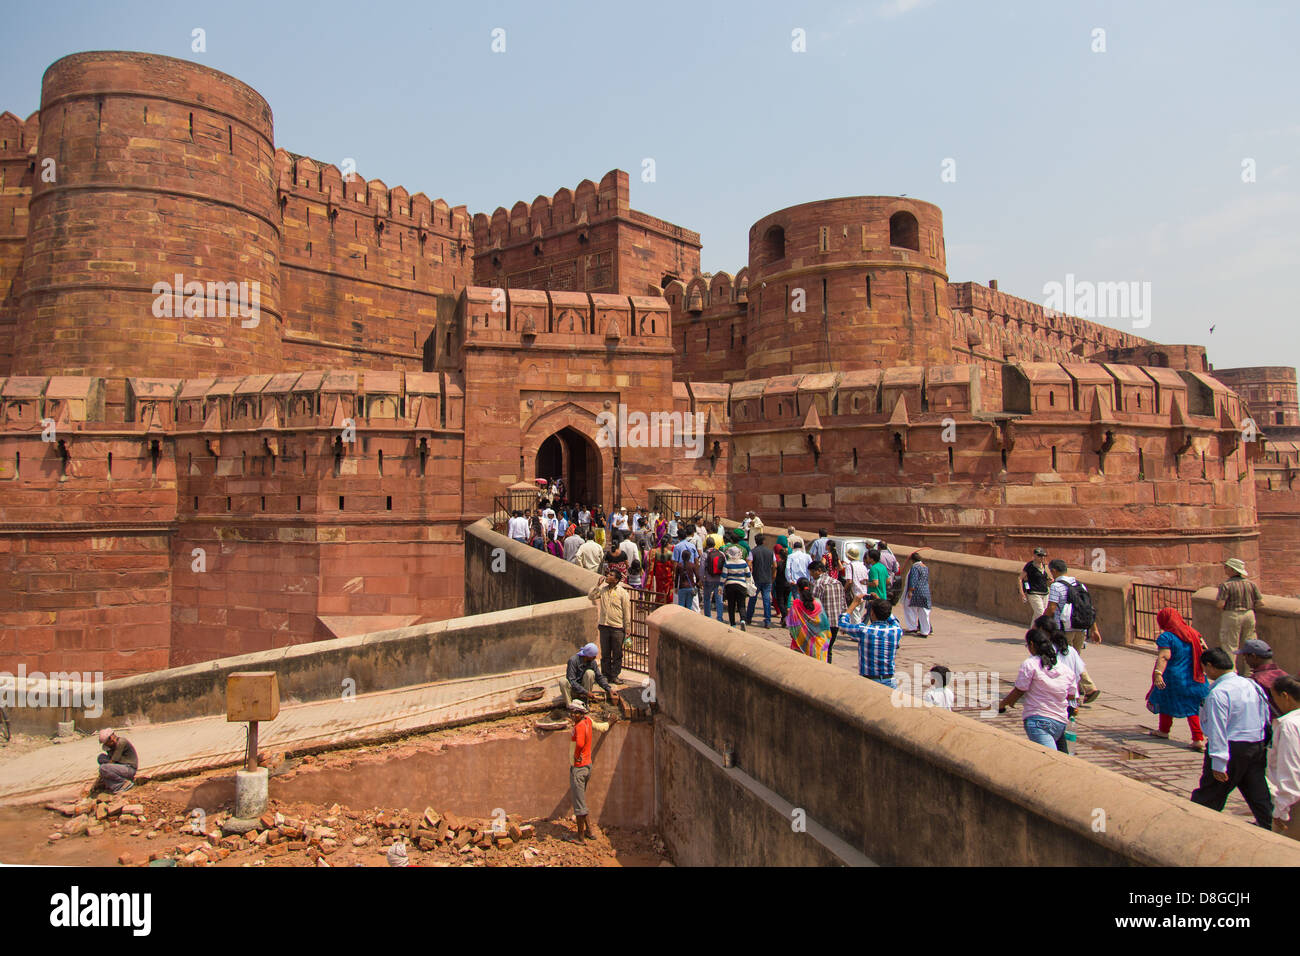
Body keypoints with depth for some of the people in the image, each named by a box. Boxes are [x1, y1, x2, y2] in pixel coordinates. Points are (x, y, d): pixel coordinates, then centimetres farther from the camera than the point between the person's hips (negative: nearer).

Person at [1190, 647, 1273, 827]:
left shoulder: (1217, 693, -18)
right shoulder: (1253, 685, 7)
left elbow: (1218, 730, -19)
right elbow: (1266, 719, 12)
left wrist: (1218, 764, -17)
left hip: (1232, 749, -7)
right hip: (1257, 747, 7)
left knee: (1209, 798, 4)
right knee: (1259, 796, 15)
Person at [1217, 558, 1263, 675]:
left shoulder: (1226, 585, -13)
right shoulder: (1250, 583, 2)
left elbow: (1220, 604, -20)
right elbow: (1261, 602, 1)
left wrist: (1216, 601, 2)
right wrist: (1249, 605, 17)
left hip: (1232, 616, -5)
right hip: (1249, 614, 5)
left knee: (1230, 645, 0)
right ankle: (1243, 672, 21)